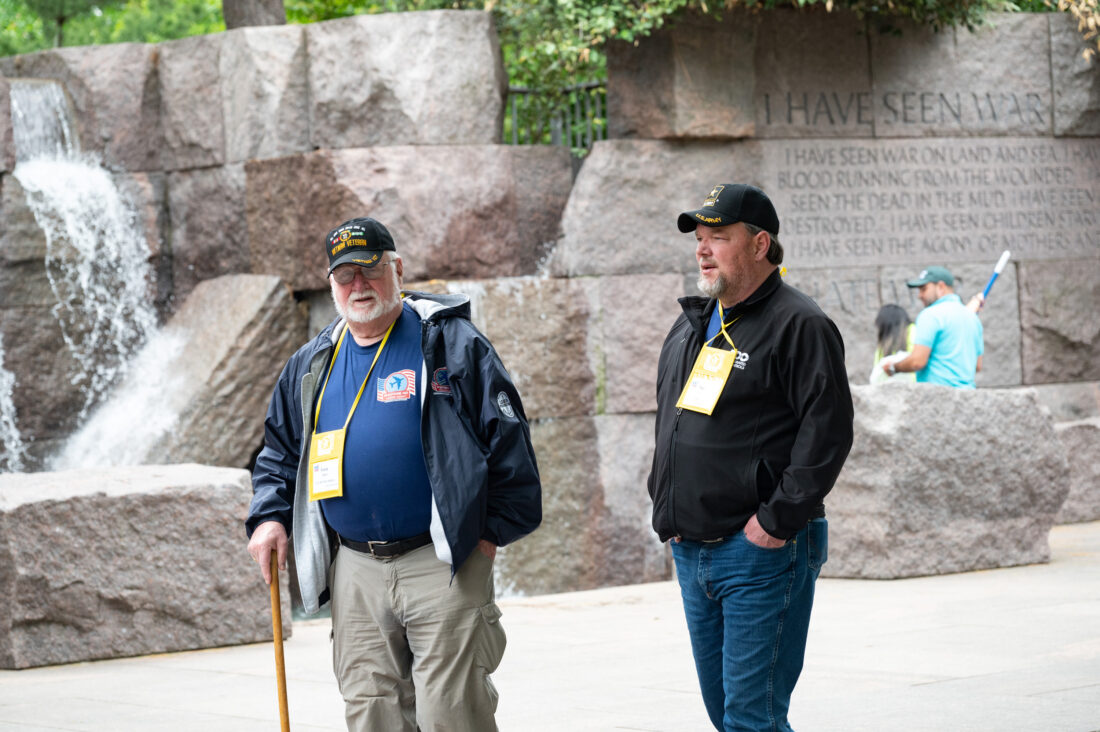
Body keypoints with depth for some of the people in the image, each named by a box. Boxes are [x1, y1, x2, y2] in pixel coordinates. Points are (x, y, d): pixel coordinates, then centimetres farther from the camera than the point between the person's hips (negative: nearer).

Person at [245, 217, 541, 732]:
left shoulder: (450, 343, -2)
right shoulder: (313, 364, 14)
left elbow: (507, 438, -3)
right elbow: (279, 448, 26)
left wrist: (493, 531, -5)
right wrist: (269, 517, 11)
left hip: (442, 565, -5)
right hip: (355, 572, 5)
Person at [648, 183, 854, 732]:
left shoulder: (799, 325, -9)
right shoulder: (691, 325, 17)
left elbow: (827, 432, -16)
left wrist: (778, 522, -19)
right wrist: (666, 507, 14)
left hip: (762, 550, -8)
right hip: (691, 551, 8)